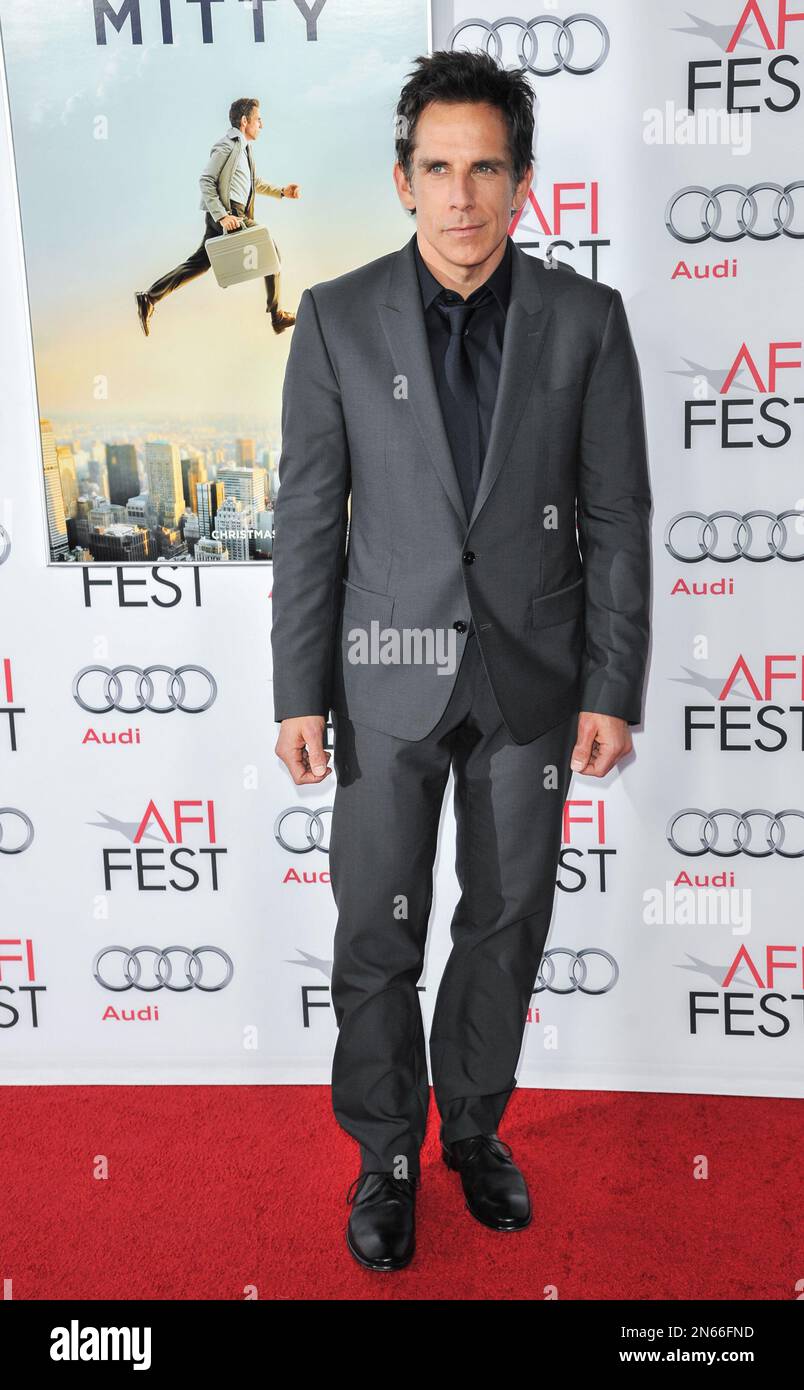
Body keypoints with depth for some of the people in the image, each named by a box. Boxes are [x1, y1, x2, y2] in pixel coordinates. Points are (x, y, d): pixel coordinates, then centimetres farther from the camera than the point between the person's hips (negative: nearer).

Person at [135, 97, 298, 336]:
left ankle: (149, 298, 5)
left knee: (199, 263, 8)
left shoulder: (242, 147, 21)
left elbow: (254, 182, 31)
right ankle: (277, 316, 4)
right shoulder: (227, 146, -11)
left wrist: (282, 191, 20)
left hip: (225, 216, 10)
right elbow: (206, 180, -16)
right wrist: (222, 215, -24)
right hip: (228, 213, -10)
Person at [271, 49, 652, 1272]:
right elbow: (308, 517, -3)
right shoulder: (339, 320, -5)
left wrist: (615, 690, -5)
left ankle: (474, 1125, 37)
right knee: (378, 931, 6)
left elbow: (618, 515, -2)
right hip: (390, 675, 0)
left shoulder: (586, 320, -4)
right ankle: (386, 1154, 29)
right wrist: (298, 693, -5)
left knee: (509, 922, 13)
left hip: (533, 674, 1)